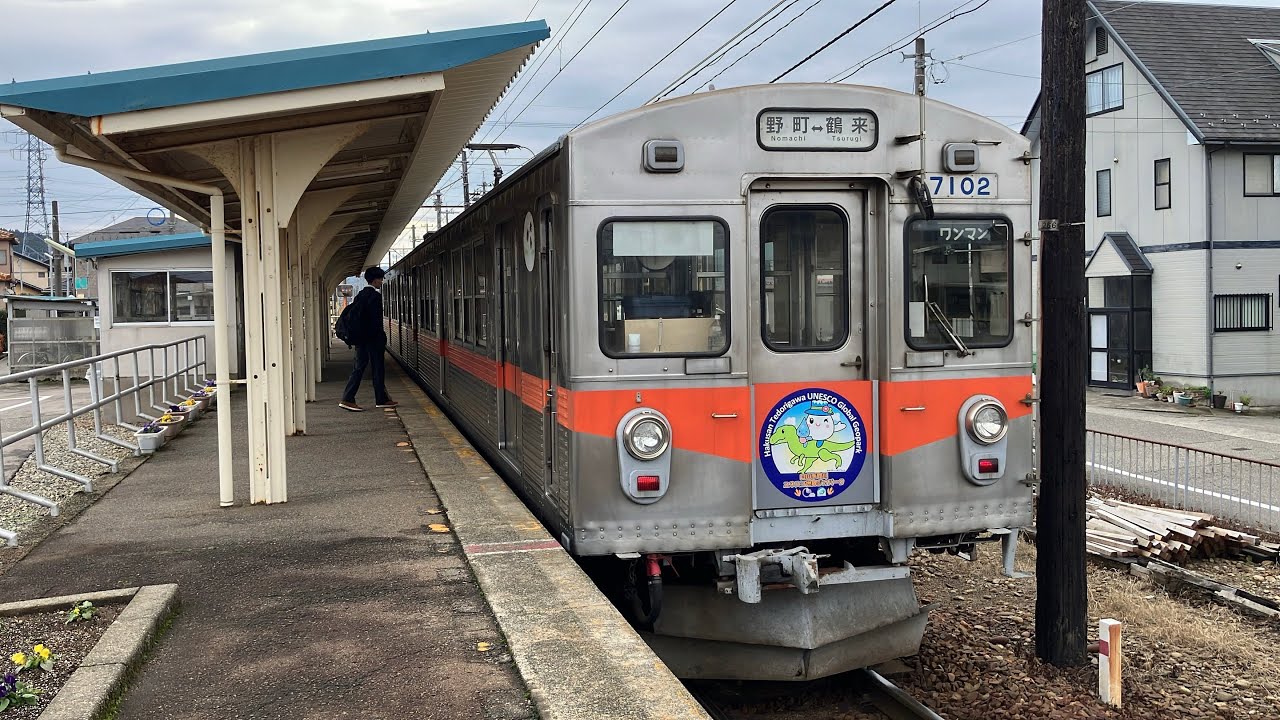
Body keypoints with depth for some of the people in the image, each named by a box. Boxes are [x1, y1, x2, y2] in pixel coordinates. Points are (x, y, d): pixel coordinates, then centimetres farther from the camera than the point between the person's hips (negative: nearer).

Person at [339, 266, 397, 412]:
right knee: (378, 368, 2)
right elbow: (376, 319, -19)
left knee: (359, 367, 8)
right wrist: (382, 337, -13)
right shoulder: (375, 296, -13)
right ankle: (381, 399, 10)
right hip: (373, 338, -8)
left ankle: (347, 399, 2)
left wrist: (357, 334, 17)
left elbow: (354, 313, 15)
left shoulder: (361, 294, 13)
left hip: (360, 338, 8)